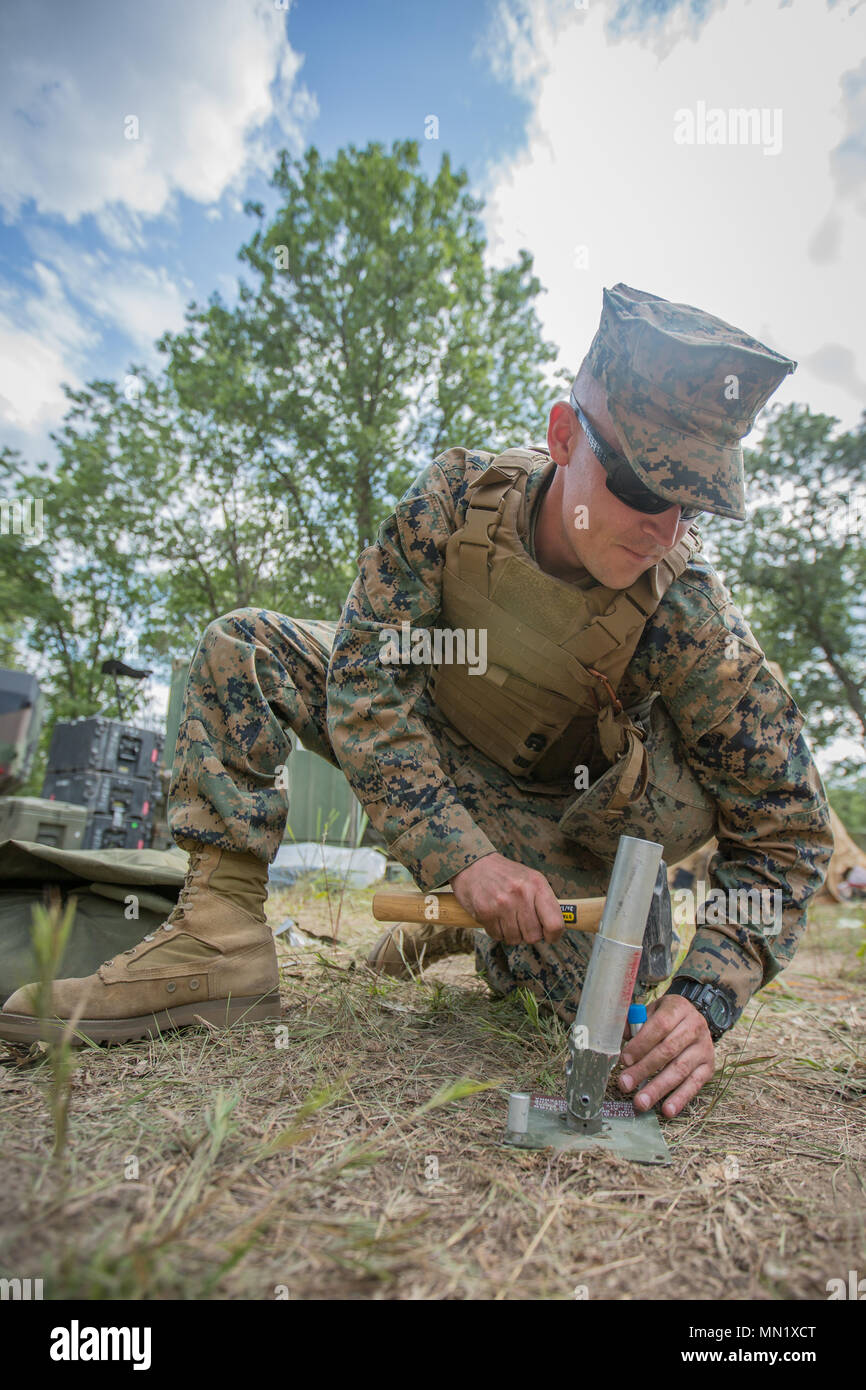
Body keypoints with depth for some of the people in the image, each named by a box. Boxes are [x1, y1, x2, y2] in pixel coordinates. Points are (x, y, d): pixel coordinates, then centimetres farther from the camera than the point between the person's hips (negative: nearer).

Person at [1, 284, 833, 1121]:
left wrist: (705, 1001, -35)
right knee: (241, 648, -12)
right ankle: (220, 933, -16)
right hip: (430, 737, 2)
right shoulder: (462, 494, -23)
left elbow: (787, 829, -21)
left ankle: (487, 936, 9)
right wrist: (463, 856, -36)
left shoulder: (691, 618, -28)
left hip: (555, 812, -1)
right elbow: (362, 676, -25)